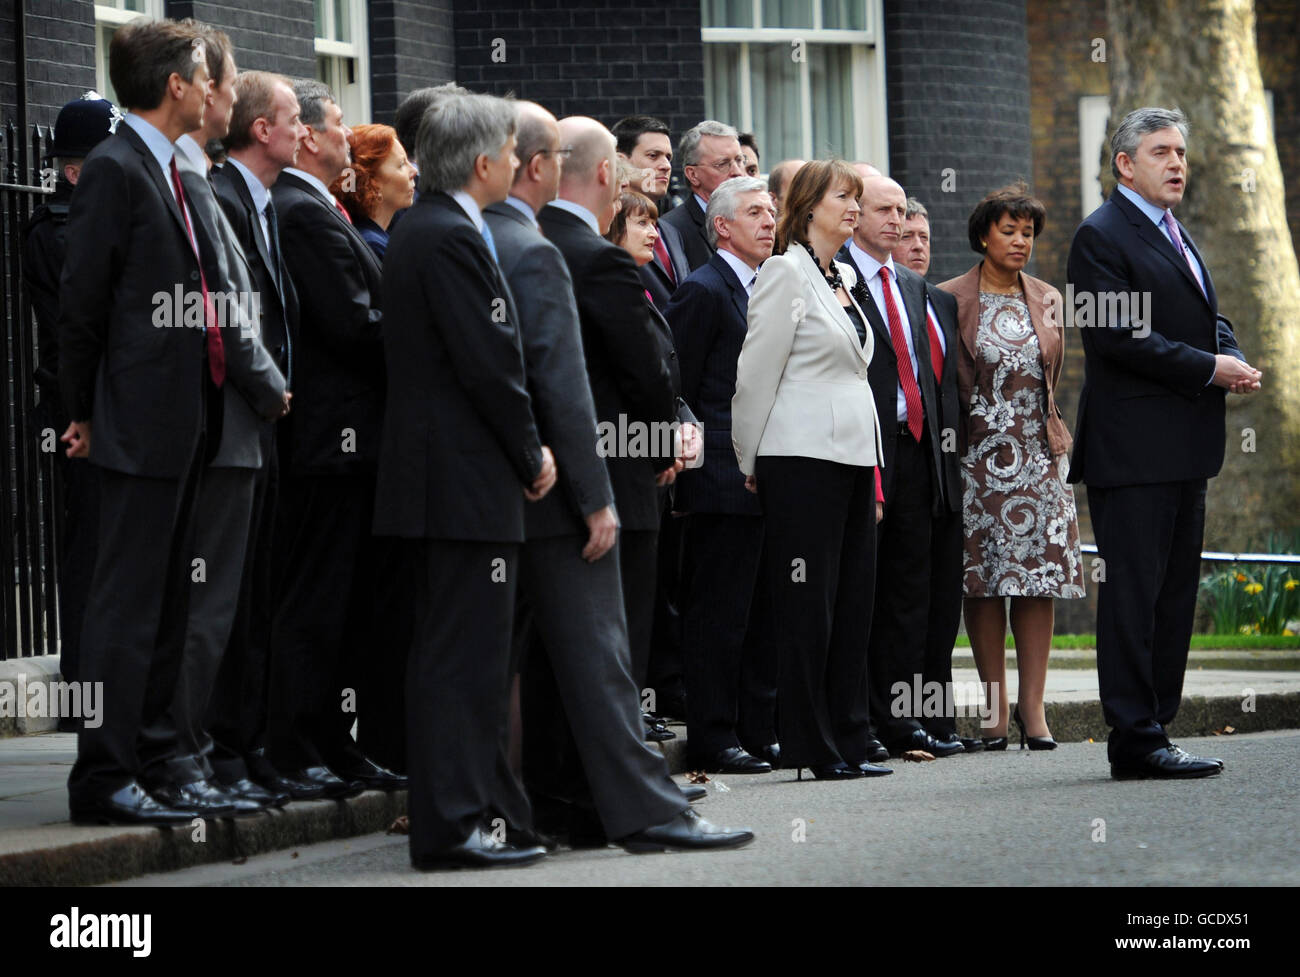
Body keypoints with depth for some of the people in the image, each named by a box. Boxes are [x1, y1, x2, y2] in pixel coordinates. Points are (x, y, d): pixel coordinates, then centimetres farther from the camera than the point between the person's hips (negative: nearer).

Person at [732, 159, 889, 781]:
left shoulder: (843, 278, 18)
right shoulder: (786, 271, -7)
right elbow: (757, 373, -8)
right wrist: (749, 463, -7)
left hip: (854, 454, 8)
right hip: (803, 455, -8)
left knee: (853, 603, 7)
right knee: (807, 605, -5)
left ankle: (848, 740, 11)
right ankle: (810, 746, -1)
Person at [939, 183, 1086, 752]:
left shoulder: (1047, 300, 12)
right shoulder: (952, 299, 0)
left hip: (1039, 453, 3)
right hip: (979, 457, -3)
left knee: (1039, 578, -3)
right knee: (984, 580, -3)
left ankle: (1032, 705, 0)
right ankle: (994, 706, 2)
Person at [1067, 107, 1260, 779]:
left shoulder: (1177, 237, 21)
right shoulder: (1101, 237, -8)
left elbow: (1208, 320, 24)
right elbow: (1120, 337, -17)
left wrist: (1235, 362, 1)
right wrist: (1208, 369, -17)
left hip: (1183, 448, 9)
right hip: (1133, 449, -9)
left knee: (1174, 593, 10)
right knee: (1132, 592, -7)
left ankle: (1153, 729, 15)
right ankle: (1135, 742, -6)